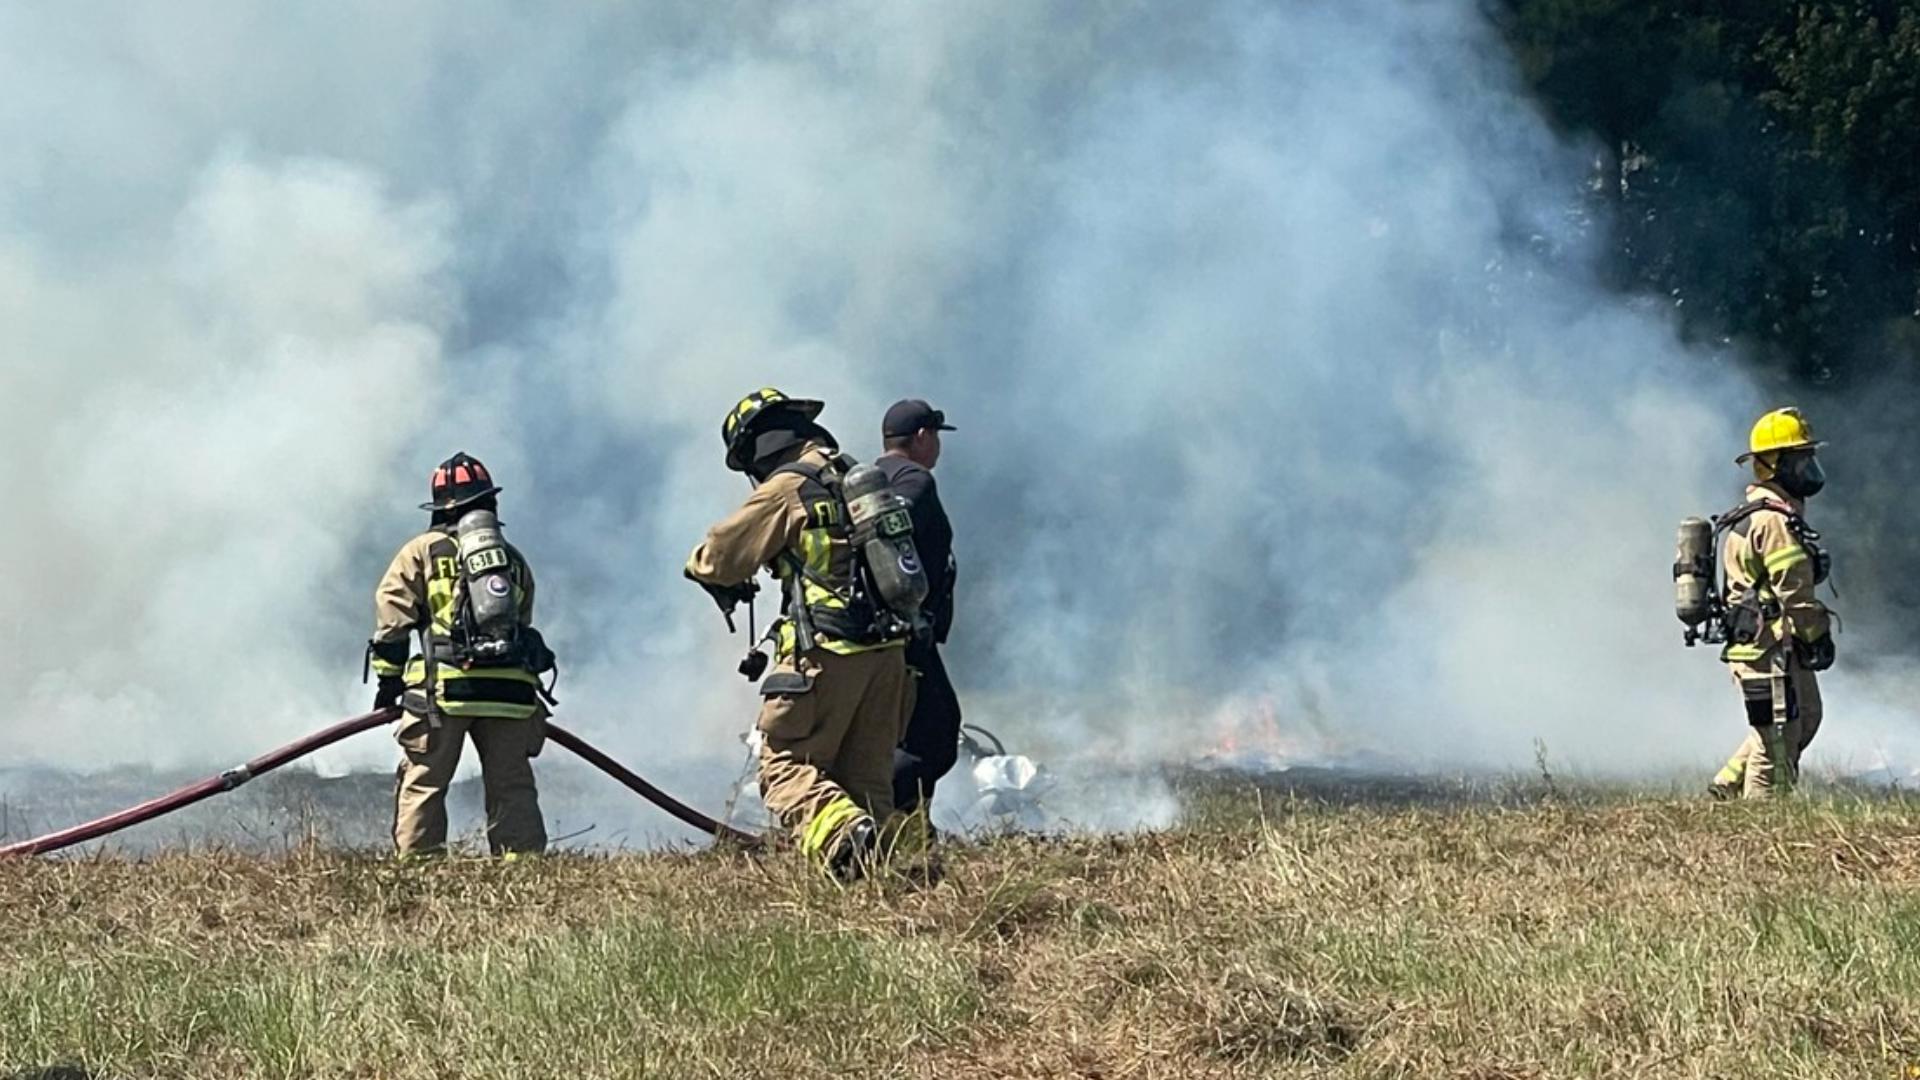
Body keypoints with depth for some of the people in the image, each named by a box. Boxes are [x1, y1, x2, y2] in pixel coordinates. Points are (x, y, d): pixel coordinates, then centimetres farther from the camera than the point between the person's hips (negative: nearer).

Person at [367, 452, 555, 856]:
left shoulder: (422, 551, 10)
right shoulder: (514, 558, 21)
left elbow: (391, 616, 4)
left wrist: (389, 679, 11)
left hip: (444, 686, -3)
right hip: (510, 689, 3)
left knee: (422, 785, 1)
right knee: (512, 788, 5)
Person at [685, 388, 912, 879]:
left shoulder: (787, 490, -7)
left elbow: (718, 558, -2)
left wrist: (701, 566, 22)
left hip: (826, 654, -7)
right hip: (888, 650, 7)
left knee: (786, 764, -4)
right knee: (867, 775, 11)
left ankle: (842, 832, -29)